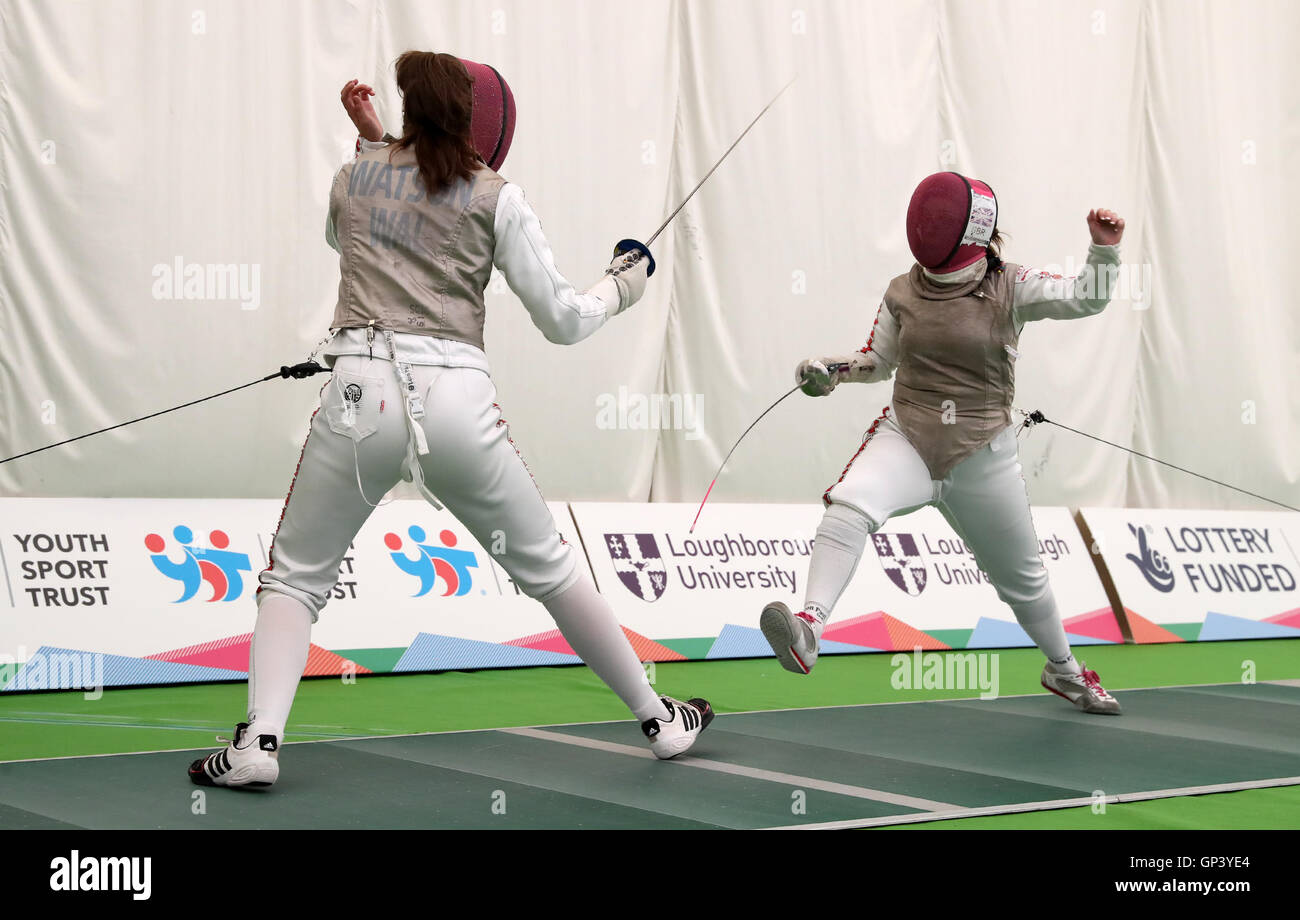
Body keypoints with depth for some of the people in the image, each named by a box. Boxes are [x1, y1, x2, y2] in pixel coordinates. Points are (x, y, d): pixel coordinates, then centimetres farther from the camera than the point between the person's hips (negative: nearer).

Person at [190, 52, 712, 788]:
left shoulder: (353, 177, 15)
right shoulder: (496, 198, 6)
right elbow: (563, 321, 6)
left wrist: (375, 144, 37)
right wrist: (621, 288, 25)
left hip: (362, 396, 1)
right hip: (455, 401, -1)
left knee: (296, 579, 17)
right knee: (550, 568, 18)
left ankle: (259, 742, -5)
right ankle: (659, 719, 26)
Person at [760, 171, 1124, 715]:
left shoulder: (1010, 288, -8)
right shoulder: (903, 292, -1)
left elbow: (1087, 299, -15)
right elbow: (878, 361, 12)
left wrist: (1104, 247, -32)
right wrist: (827, 370, -6)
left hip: (982, 455, 0)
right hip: (906, 439, 0)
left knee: (1021, 576, 18)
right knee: (848, 507, -34)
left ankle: (1063, 670, 44)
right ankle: (808, 630, -47)